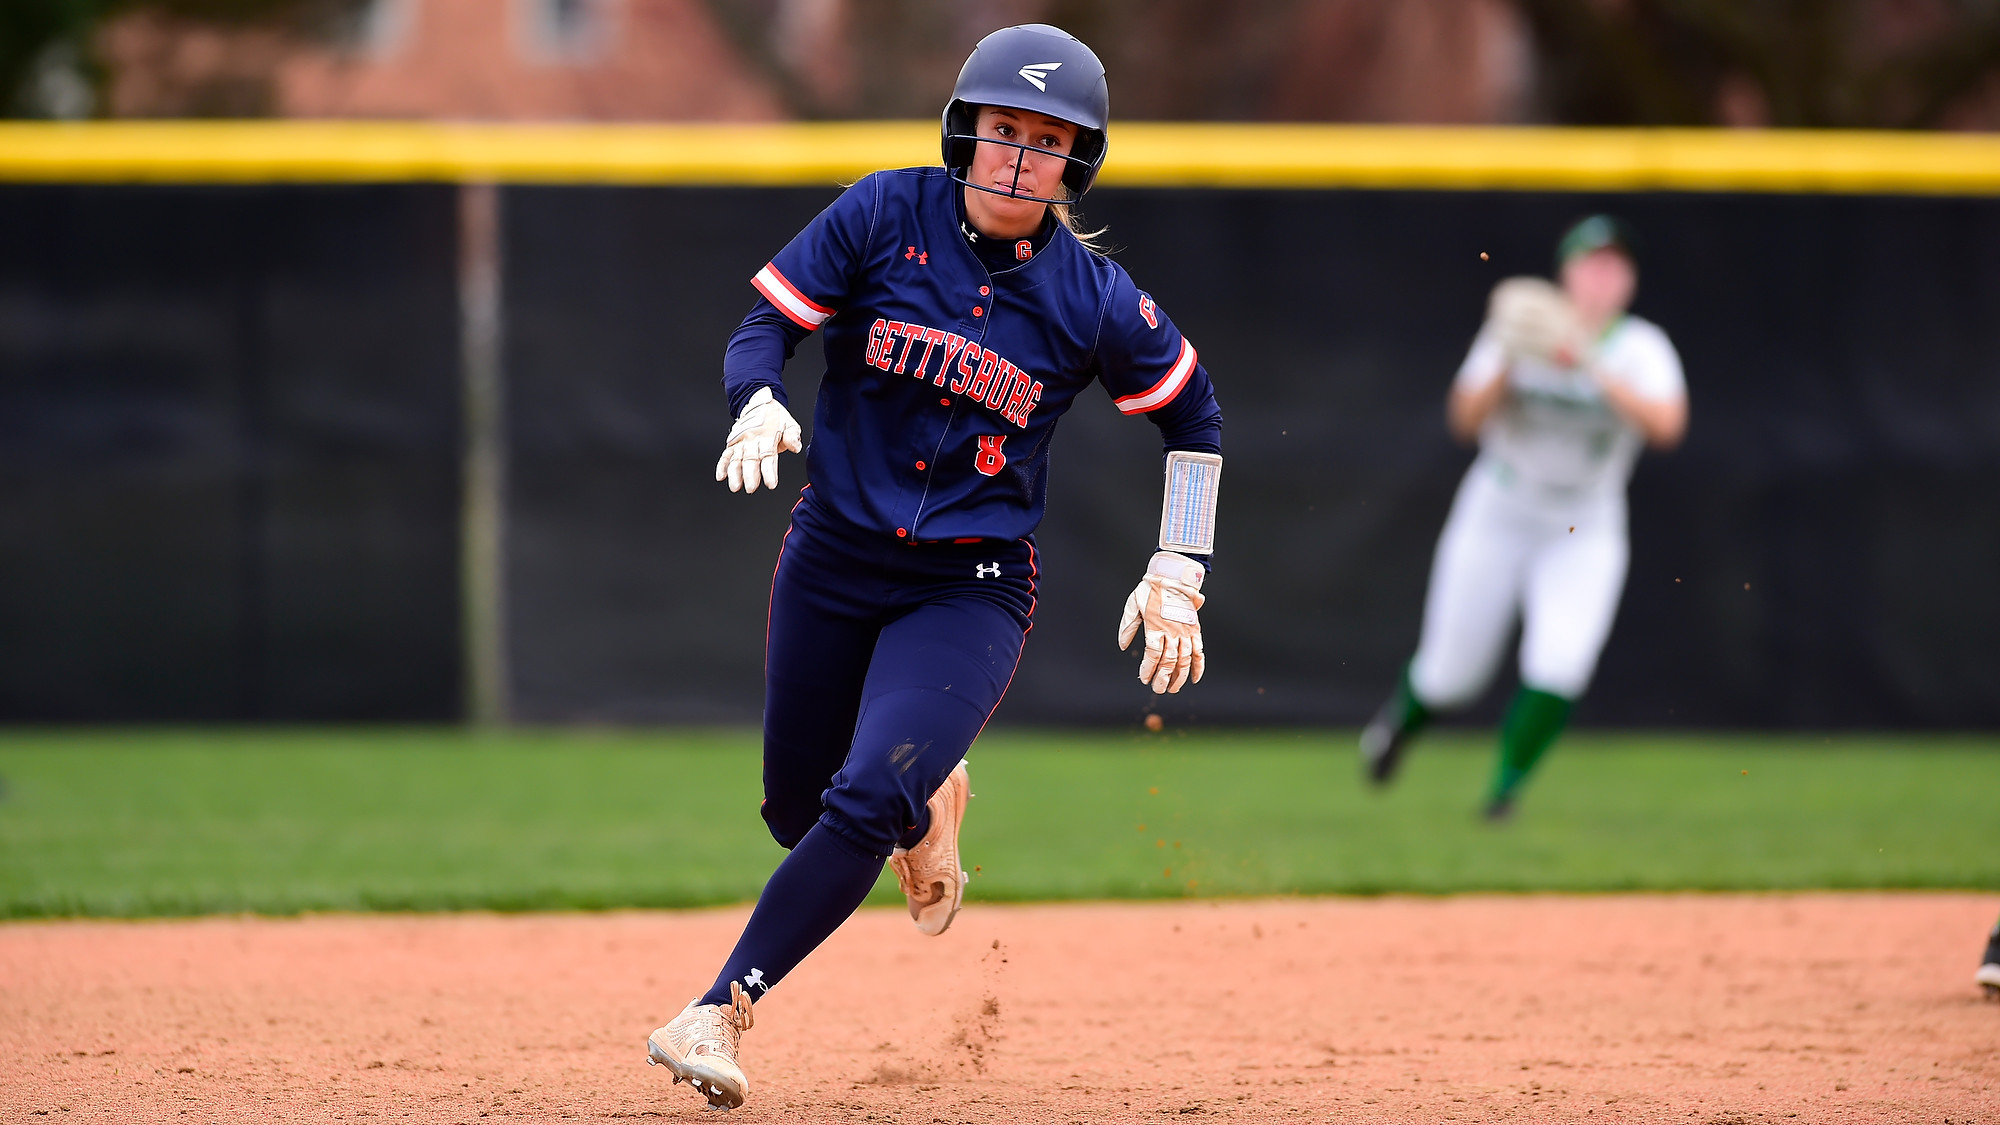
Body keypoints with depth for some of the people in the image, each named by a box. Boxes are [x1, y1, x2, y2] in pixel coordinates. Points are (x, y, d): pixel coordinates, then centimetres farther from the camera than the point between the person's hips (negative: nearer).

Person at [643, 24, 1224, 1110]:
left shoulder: (1095, 300, -7)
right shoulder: (886, 215, -8)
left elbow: (1193, 412, 8)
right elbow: (764, 324, -5)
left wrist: (1176, 577, 3)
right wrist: (760, 403, -28)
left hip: (971, 590, -2)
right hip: (830, 564, 2)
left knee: (866, 802, -22)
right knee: (797, 810, 12)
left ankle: (723, 1010, -13)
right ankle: (929, 803, 46)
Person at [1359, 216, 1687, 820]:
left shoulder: (1642, 349, -8)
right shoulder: (1522, 328, -6)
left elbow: (1666, 426, -26)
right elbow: (1465, 419, -12)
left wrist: (1591, 368, -31)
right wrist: (1509, 363, -27)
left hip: (1585, 537, 0)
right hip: (1496, 519, 0)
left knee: (1560, 668, -21)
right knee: (1450, 676, 4)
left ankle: (1505, 790, 0)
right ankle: (1401, 717, 40)